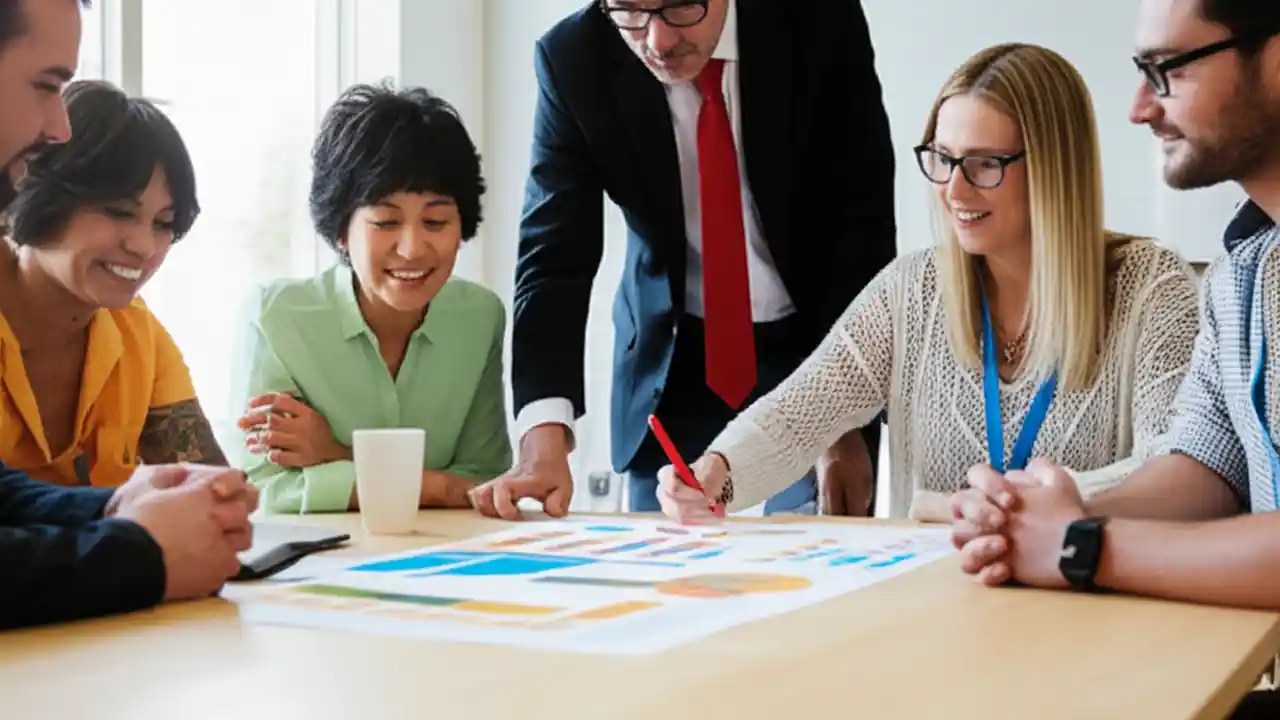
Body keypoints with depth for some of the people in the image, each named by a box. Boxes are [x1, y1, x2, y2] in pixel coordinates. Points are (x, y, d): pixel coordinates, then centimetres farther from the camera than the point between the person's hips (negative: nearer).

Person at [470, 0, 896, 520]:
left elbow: (865, 229, -15)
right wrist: (544, 439, -33)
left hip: (818, 345, -1)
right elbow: (554, 255, -19)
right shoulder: (575, 59, -16)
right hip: (671, 358, 1)